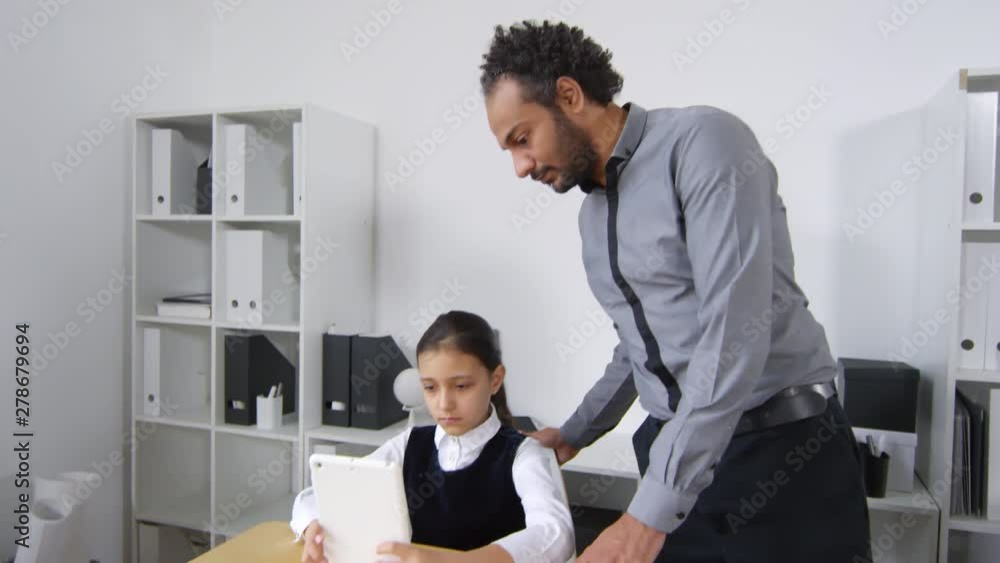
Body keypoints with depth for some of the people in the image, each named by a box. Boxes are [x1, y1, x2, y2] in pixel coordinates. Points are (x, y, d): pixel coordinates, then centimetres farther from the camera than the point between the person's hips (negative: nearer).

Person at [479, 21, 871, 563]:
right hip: (676, 457, 6)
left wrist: (650, 511, -25)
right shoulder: (592, 213, 9)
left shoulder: (703, 142, -15)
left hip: (782, 452, -6)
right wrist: (574, 434, 24)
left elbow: (736, 336, -25)